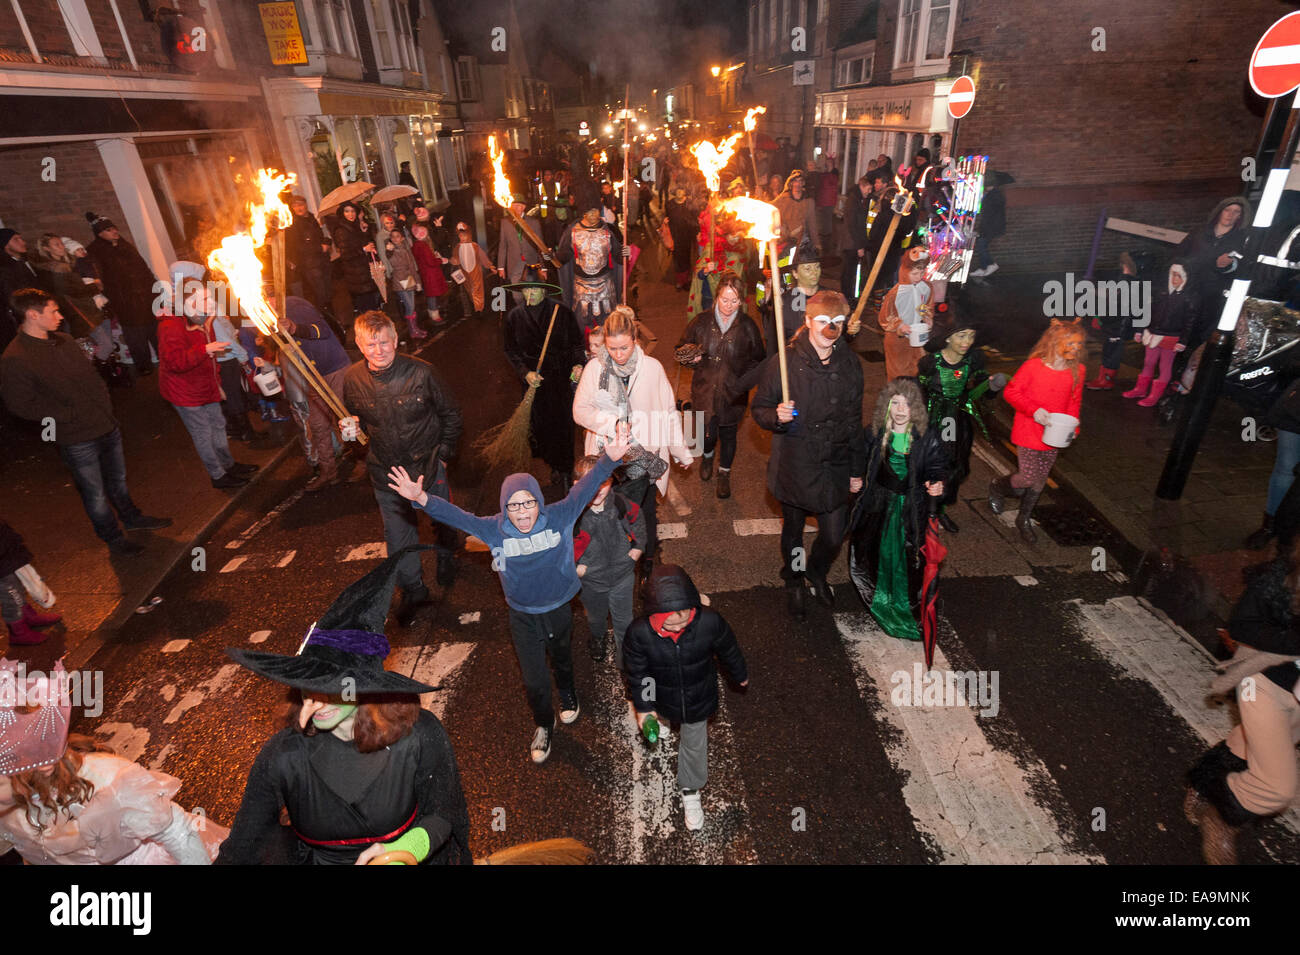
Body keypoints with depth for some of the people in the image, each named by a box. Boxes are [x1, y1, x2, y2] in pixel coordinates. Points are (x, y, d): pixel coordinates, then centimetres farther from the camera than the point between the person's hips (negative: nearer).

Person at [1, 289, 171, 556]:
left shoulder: (64, 341, 7)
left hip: (107, 426, 7)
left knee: (118, 479, 23)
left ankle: (131, 517, 42)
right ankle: (112, 537, 25)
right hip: (77, 440, -6)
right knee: (95, 493, 8)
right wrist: (70, 415, -16)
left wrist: (105, 406, 5)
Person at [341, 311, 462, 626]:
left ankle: (446, 556, 54)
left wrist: (443, 453, -5)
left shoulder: (420, 371, -18)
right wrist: (352, 426, -12)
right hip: (386, 469, 2)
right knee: (397, 532, 9)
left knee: (442, 518, 20)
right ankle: (413, 590, 32)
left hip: (427, 462, -2)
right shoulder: (353, 379, -9)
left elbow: (450, 414, -5)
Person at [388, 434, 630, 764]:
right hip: (523, 617, 0)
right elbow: (456, 516, -26)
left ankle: (567, 692, 63)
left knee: (562, 658, 29)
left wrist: (610, 459, -46)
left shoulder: (559, 517, -22)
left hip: (560, 609, 0)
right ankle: (543, 723, 41)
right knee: (533, 680, 10)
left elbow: (586, 487, -30)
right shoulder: (495, 530, -19)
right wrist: (422, 499, -43)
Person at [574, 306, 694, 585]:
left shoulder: (652, 368, -6)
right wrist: (612, 423, -22)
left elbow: (668, 412, 1)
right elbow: (580, 410, -6)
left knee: (646, 512, 12)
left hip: (644, 457, 0)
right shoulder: (595, 368, -5)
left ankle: (647, 563, 35)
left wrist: (681, 452, 7)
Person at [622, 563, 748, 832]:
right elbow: (637, 672, -16)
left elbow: (728, 650, -12)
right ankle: (665, 721, 72)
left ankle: (690, 791, 46)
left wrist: (740, 675, 6)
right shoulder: (639, 632, -36)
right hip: (662, 700, 1)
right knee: (665, 716, 34)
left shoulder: (710, 622, -35)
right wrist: (643, 707, -6)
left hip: (698, 698, -1)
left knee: (694, 745, 19)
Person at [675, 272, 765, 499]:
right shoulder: (701, 321, -6)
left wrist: (744, 381, -12)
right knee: (708, 434, 7)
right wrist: (692, 359, -14)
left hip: (733, 395, 0)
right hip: (705, 392, 0)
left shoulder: (748, 326, -7)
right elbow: (682, 349, 7)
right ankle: (707, 456, 47)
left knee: (728, 435, 15)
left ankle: (724, 474, 41)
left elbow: (758, 361, 3)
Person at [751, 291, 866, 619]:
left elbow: (855, 421, 10)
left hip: (835, 467, 3)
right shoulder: (785, 361, -11)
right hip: (794, 465, -2)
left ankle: (817, 571, 41)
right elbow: (758, 408, -5)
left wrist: (857, 469, 11)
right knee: (792, 532, 16)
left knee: (834, 536, 6)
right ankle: (793, 583, 44)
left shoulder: (850, 364, 2)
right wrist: (776, 415, -28)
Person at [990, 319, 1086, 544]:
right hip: (1028, 433, -5)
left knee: (1040, 479, 14)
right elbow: (1011, 392, -11)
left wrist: (1072, 425, 1)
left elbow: (1075, 401, 13)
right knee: (1027, 478, -7)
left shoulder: (1077, 370, 1)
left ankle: (1024, 519, 32)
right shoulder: (1033, 366, -16)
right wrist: (1034, 410, -21)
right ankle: (997, 486, 26)